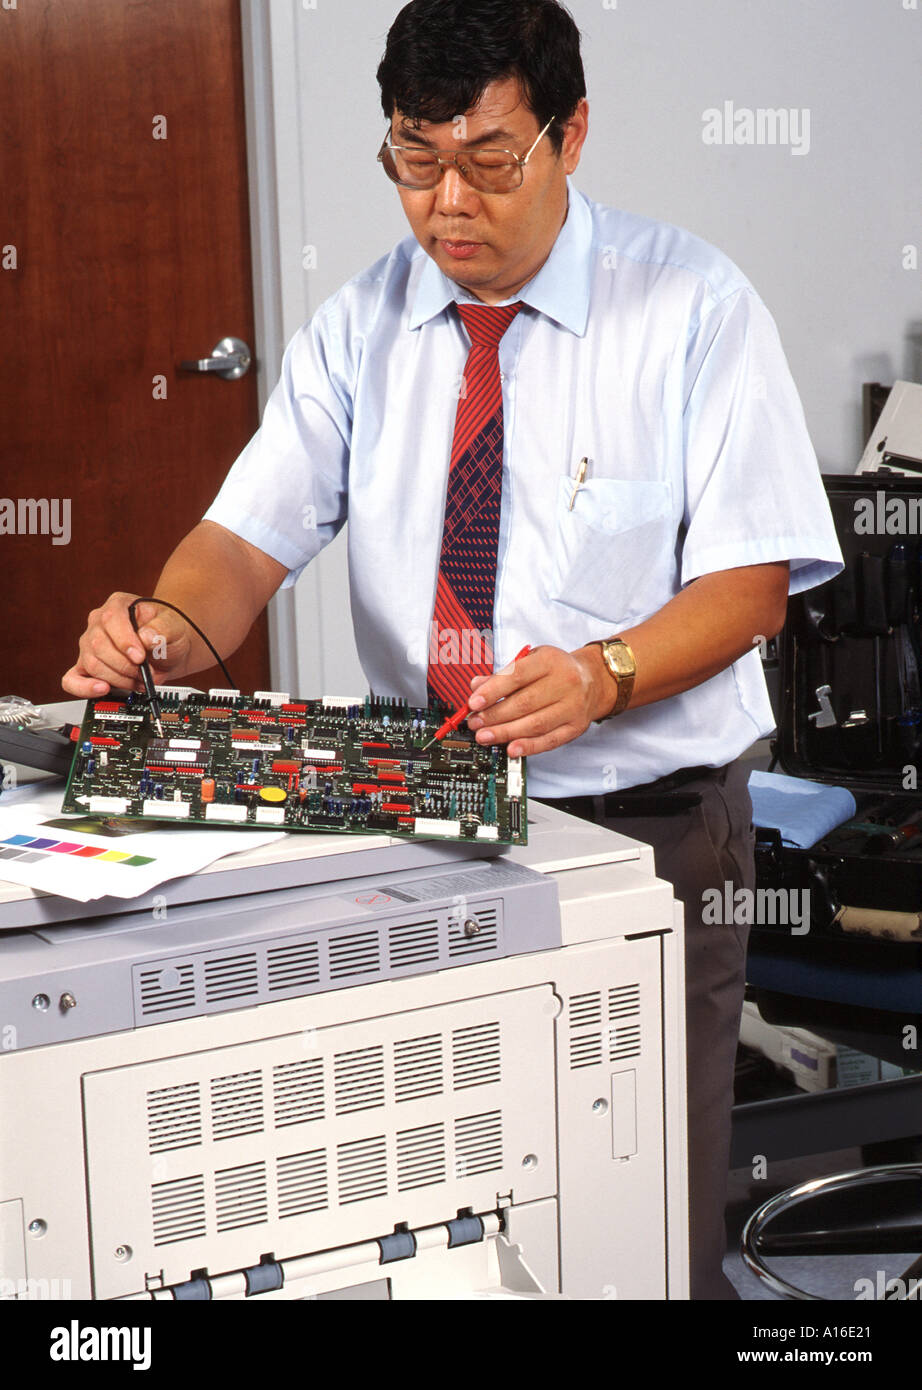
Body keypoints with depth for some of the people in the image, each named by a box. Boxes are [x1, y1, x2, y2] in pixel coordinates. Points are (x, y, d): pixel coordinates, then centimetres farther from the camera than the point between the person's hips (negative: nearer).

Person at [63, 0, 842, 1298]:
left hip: (646, 821, -3)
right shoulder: (361, 327, 3)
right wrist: (174, 630, -26)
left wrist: (601, 674, -29)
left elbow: (750, 582, -11)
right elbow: (253, 532, -4)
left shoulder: (693, 307, -8)